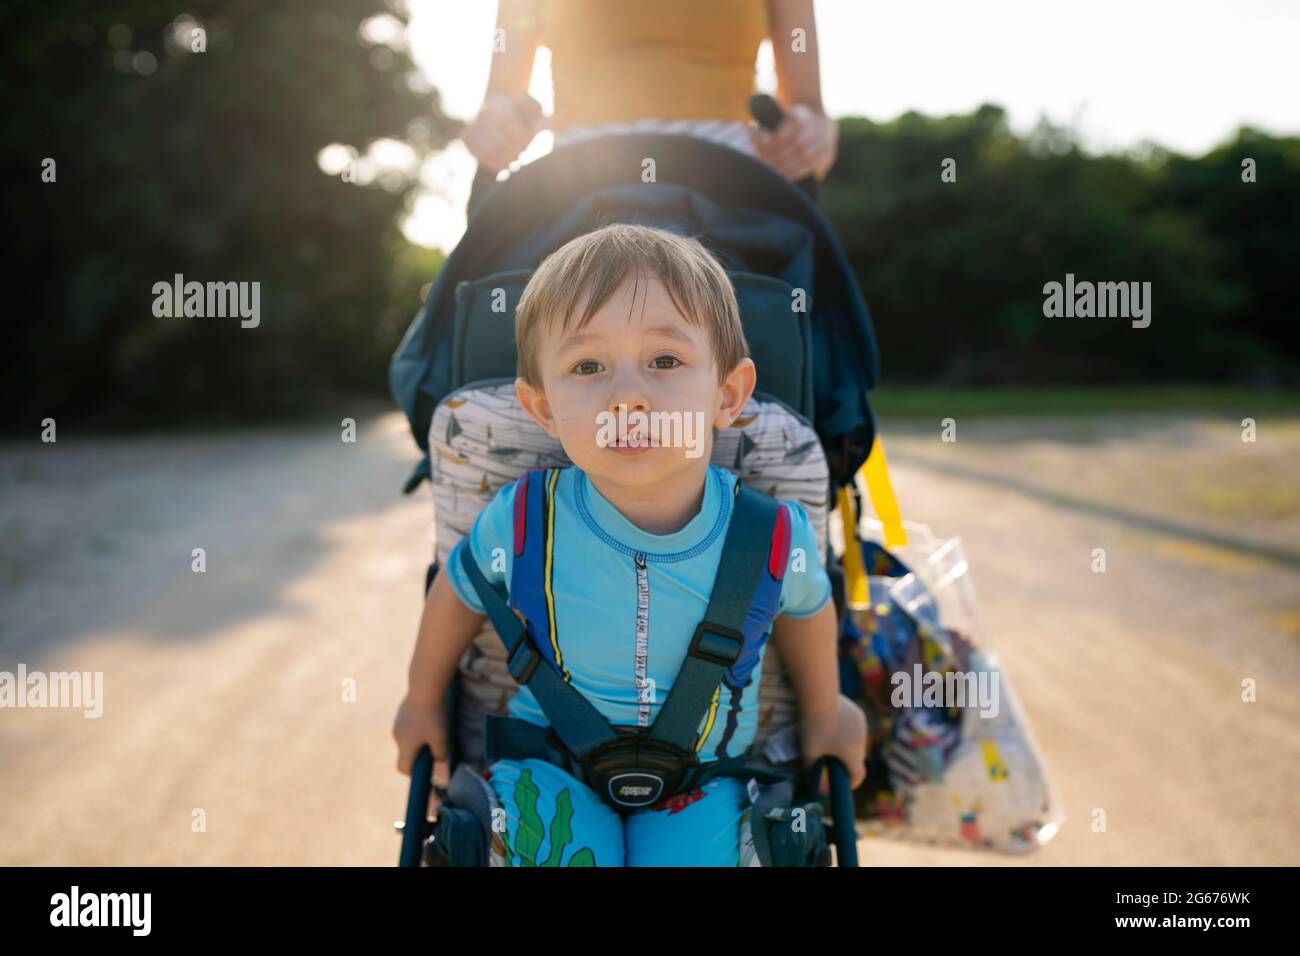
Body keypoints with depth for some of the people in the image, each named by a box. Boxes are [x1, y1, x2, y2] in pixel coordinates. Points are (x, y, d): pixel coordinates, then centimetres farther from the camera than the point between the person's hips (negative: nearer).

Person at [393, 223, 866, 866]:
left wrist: (824, 711, 20)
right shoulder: (518, 525, -23)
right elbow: (459, 591, 1)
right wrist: (423, 702, 17)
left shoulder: (777, 540, -22)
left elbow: (806, 604, 3)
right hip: (549, 763, -1)